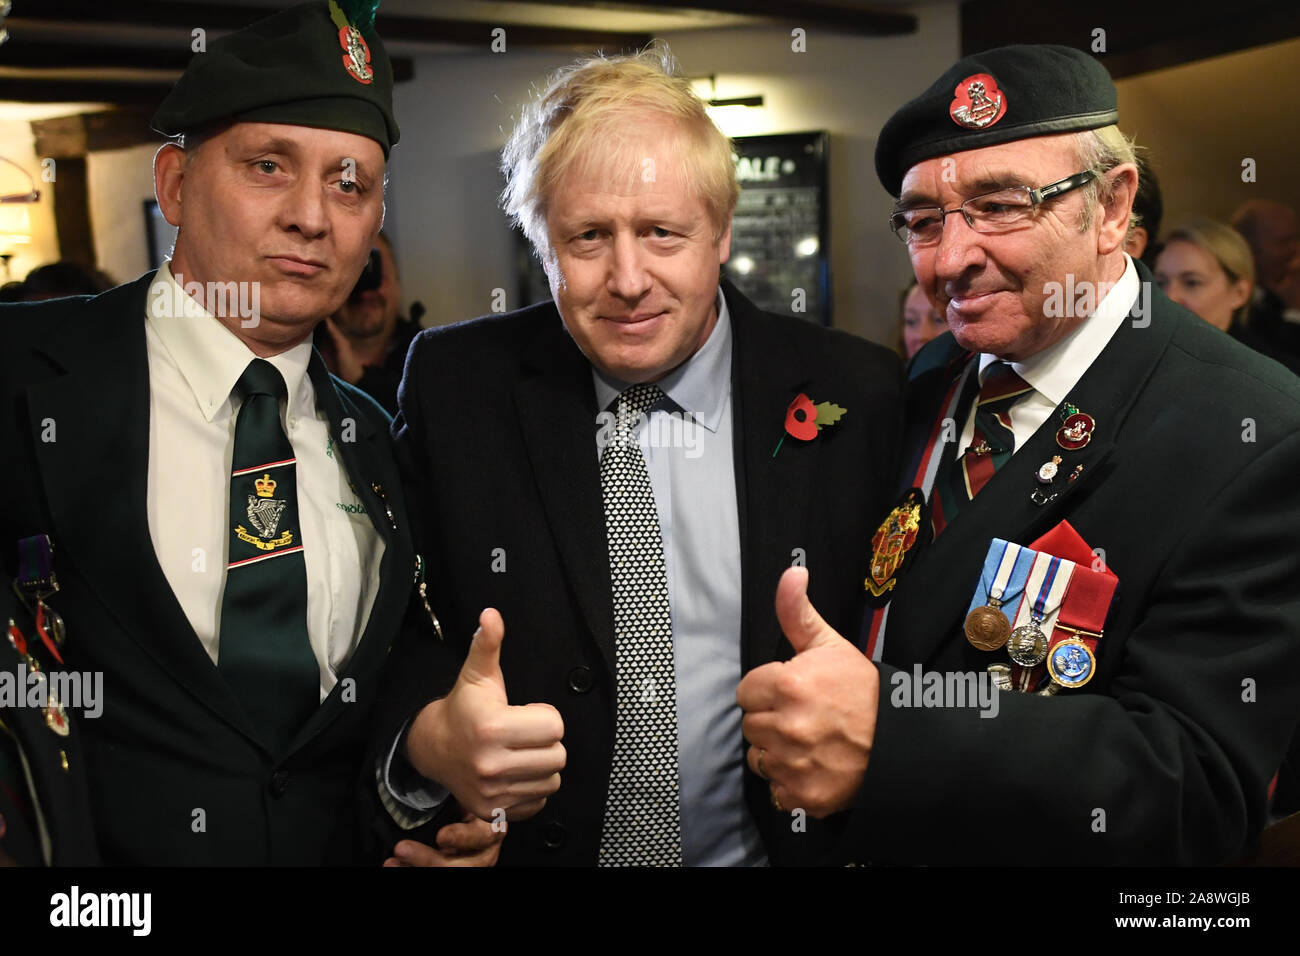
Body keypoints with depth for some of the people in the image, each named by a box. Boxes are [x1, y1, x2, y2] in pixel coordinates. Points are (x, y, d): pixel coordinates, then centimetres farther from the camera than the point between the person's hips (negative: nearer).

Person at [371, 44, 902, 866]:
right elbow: (399, 631, -7)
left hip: (774, 844, 1)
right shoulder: (454, 386, -10)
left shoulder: (855, 397, -12)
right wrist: (431, 735, -27)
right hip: (516, 840, 0)